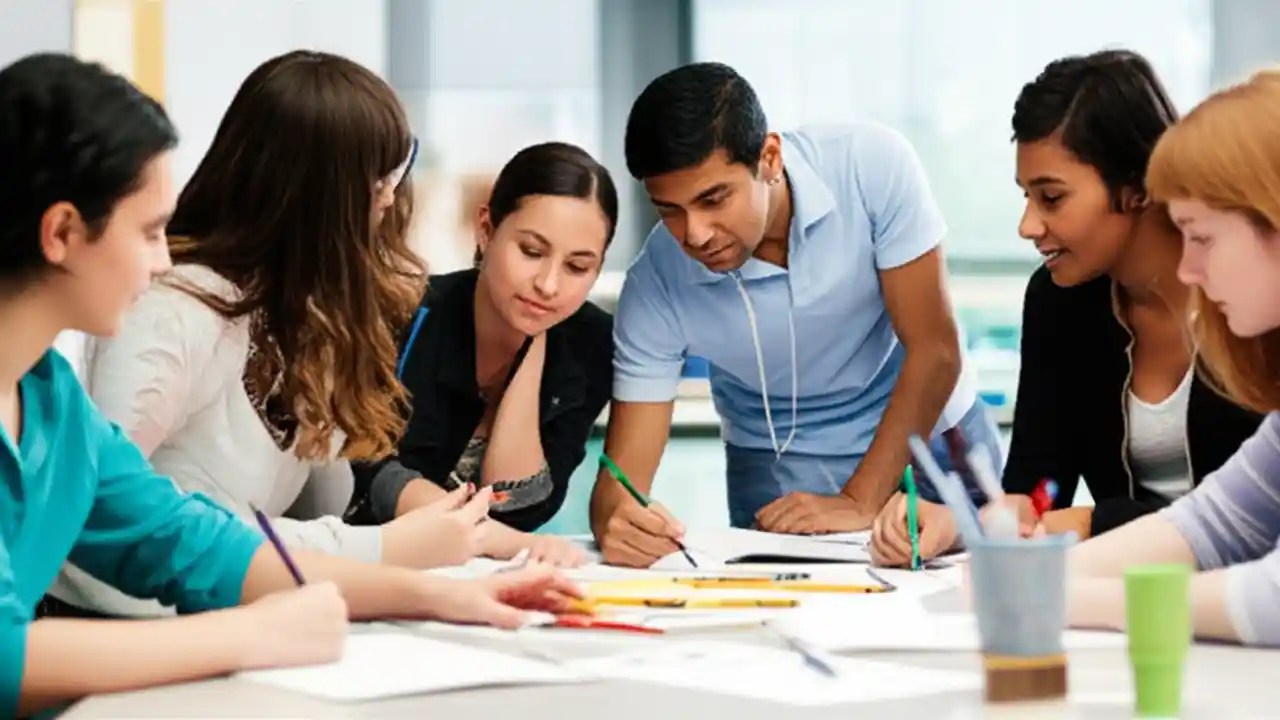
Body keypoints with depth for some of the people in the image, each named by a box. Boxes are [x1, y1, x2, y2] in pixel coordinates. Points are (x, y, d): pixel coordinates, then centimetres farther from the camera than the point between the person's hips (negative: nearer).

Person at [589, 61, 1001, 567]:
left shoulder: (872, 165, -24)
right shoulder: (656, 283, -20)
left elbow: (935, 351, -18)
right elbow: (622, 478, -18)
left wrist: (859, 503, -23)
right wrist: (615, 521, -42)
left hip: (933, 436, 2)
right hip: (780, 477, -1)